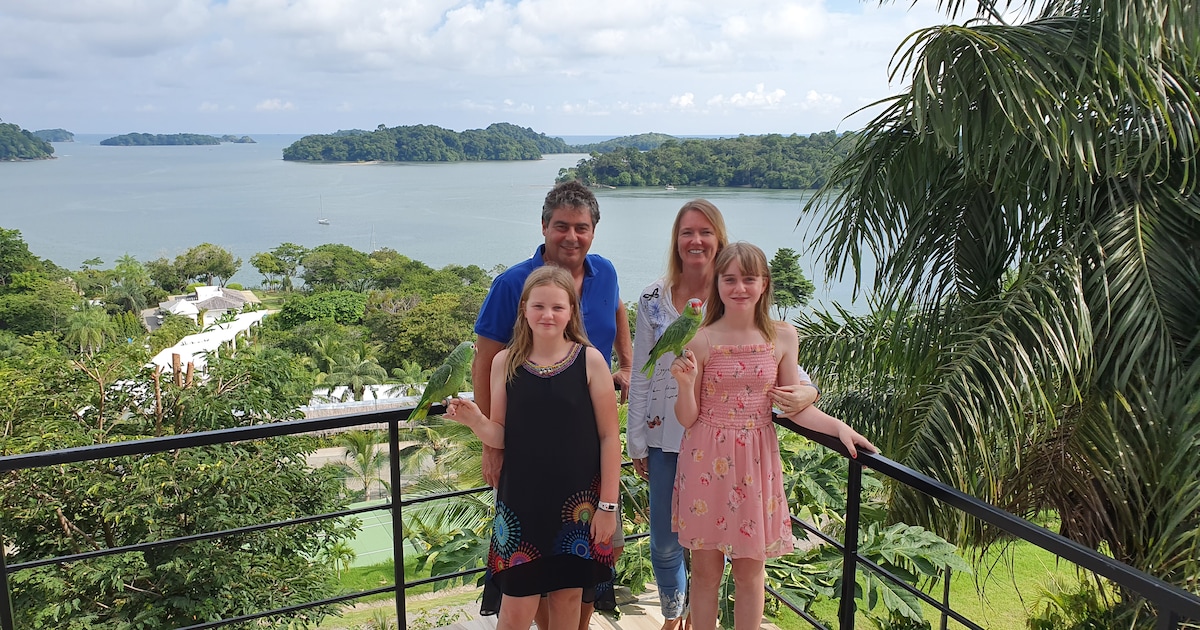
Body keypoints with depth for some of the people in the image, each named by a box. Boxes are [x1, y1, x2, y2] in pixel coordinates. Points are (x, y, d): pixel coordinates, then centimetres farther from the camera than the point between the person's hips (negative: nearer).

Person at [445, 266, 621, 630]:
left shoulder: (590, 360, -6)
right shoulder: (505, 362, -1)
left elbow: (610, 436, -4)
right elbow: (500, 437, 2)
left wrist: (608, 504, -5)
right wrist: (475, 420, -19)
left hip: (578, 500, 0)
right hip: (521, 500, 1)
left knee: (568, 597, 13)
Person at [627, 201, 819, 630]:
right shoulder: (654, 300, -1)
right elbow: (641, 376, 2)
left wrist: (805, 389, -28)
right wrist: (637, 443, 3)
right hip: (666, 437, 2)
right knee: (664, 543, 12)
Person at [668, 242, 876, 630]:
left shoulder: (782, 336, -1)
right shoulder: (701, 340, -7)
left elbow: (794, 407, 3)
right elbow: (687, 418, -4)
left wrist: (839, 427, -10)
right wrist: (685, 383, -22)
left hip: (757, 460, 2)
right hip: (708, 459, -1)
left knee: (751, 569, 12)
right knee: (706, 568, 11)